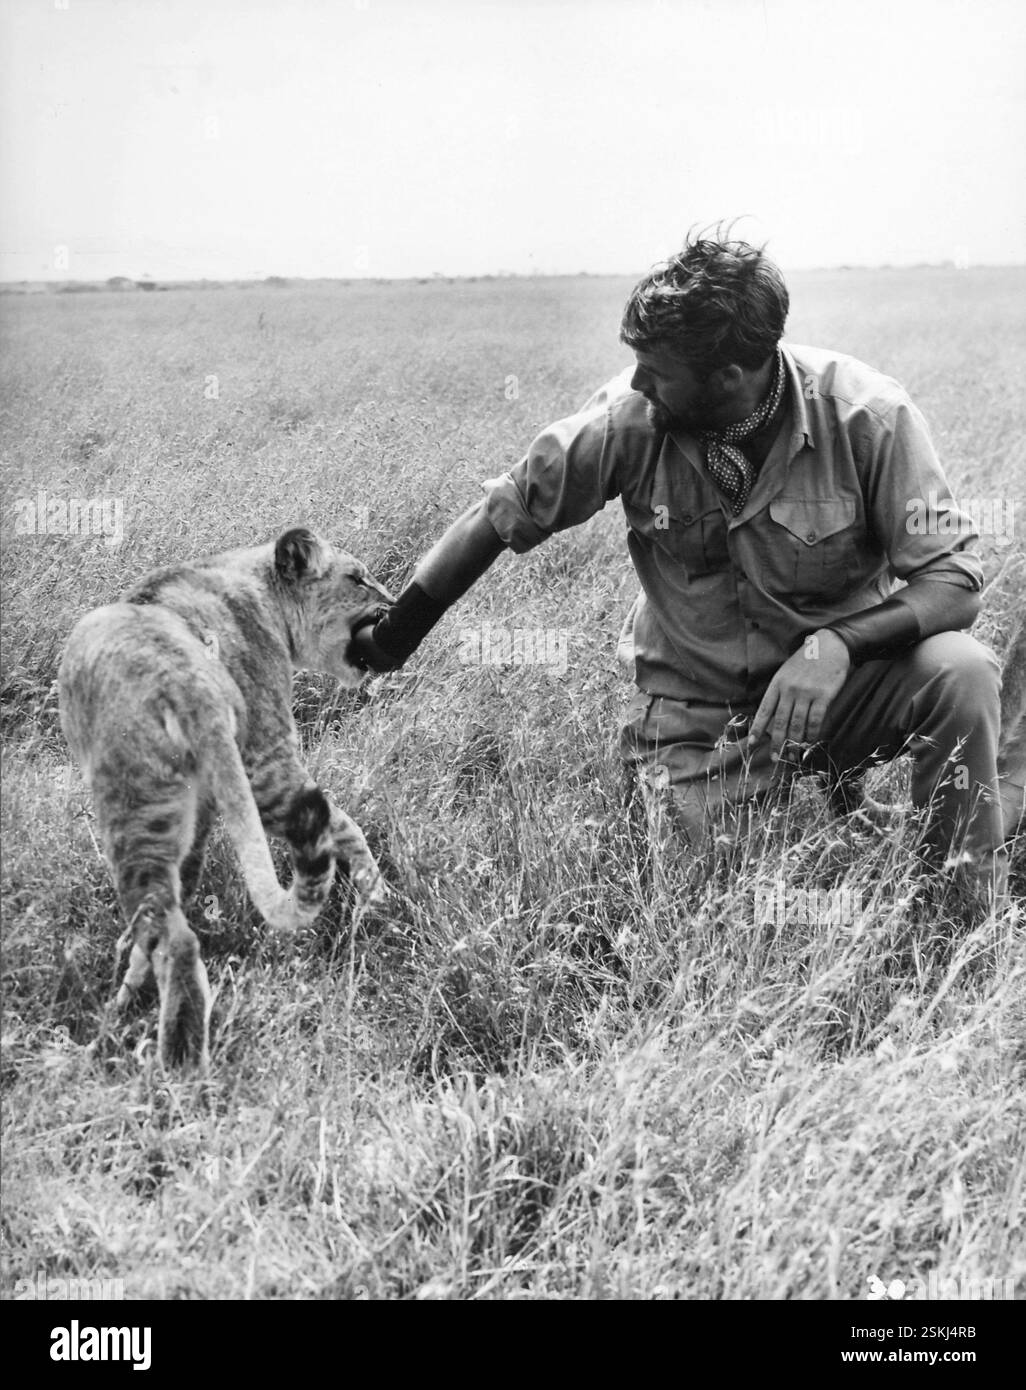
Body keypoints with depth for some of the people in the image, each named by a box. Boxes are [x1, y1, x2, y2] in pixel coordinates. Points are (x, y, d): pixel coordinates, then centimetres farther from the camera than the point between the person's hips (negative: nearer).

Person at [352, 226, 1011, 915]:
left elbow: (954, 578, -18)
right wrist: (394, 634, -2)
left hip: (836, 684, -1)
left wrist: (836, 644, -35)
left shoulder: (866, 414, -19)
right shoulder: (630, 417, -15)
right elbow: (505, 512, -3)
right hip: (698, 720, 2)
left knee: (962, 672, -29)